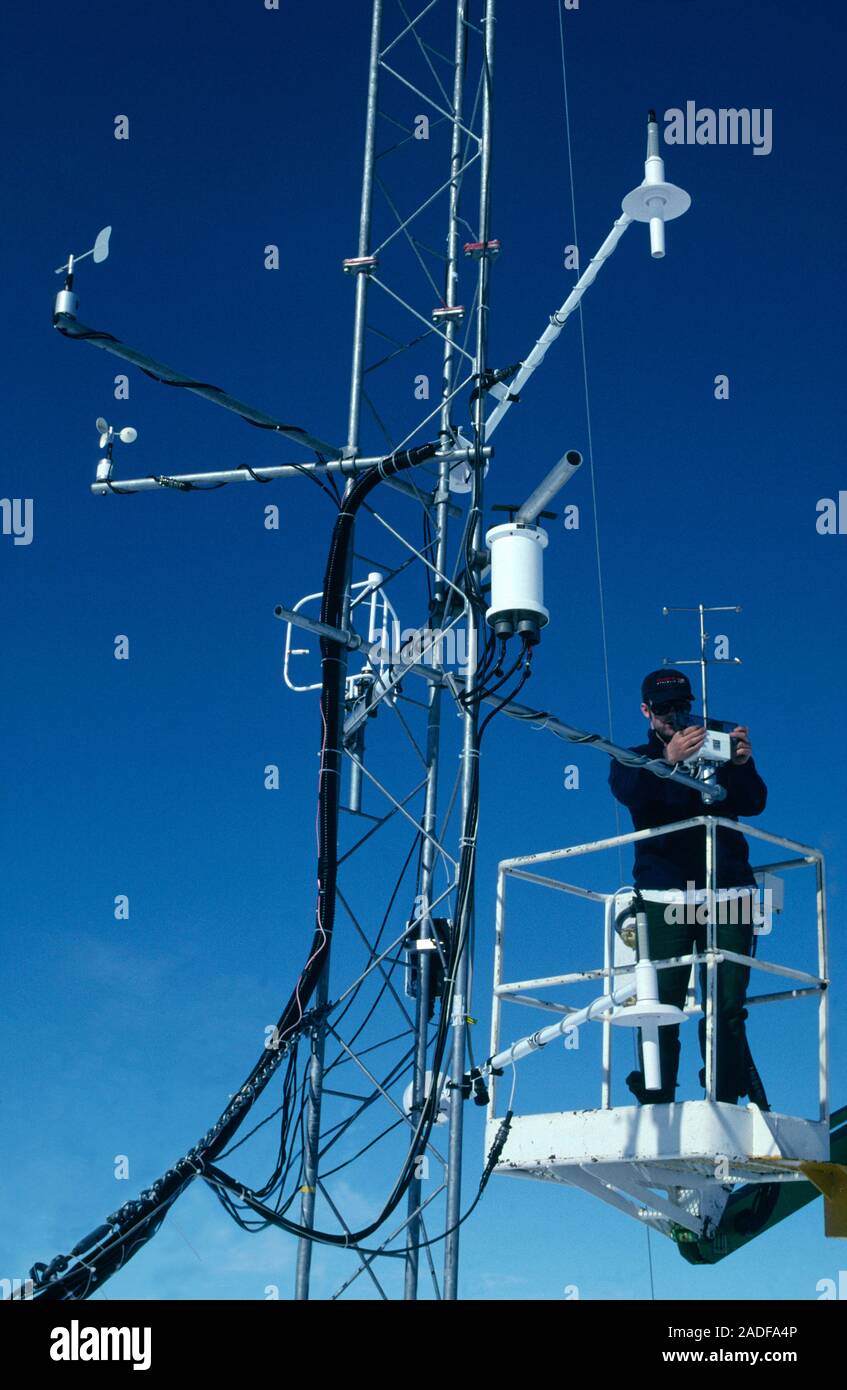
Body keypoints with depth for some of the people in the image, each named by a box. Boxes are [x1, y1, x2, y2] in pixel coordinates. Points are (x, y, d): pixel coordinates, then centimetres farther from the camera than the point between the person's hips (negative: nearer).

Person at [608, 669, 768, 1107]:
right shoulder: (635, 759, 16)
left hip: (728, 894, 1)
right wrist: (667, 759, -28)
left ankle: (725, 1104, -4)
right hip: (664, 897, -1)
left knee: (726, 1009, -5)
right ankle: (655, 1107, -7)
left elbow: (753, 804, 3)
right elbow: (629, 792, -9)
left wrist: (743, 764, -18)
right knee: (661, 1006, -8)